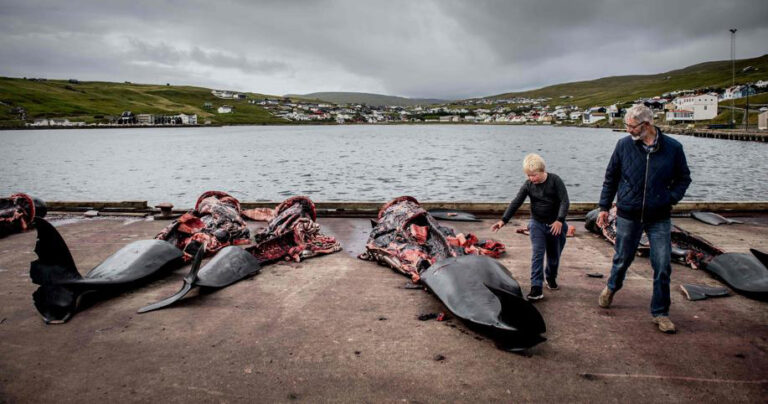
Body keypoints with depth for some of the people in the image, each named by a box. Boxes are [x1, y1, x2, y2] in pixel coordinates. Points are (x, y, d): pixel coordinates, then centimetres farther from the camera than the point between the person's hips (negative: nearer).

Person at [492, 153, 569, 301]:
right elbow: (516, 203, -7)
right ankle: (536, 288, -16)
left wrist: (560, 220, -25)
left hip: (555, 224, 0)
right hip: (537, 224, 1)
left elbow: (565, 201, -14)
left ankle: (551, 277, 41)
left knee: (554, 255, 14)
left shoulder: (555, 180, -12)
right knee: (537, 254, -13)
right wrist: (503, 220, -16)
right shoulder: (528, 185, -6)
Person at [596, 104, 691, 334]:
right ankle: (611, 288, 45)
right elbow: (610, 178, 6)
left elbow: (683, 178, 9)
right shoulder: (624, 145, -4)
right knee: (622, 259, 15)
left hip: (659, 218, 0)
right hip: (628, 216, 0)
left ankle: (660, 312, 18)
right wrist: (604, 207, 4)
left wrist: (671, 198, -7)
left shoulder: (673, 148, -5)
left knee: (663, 267, 1)